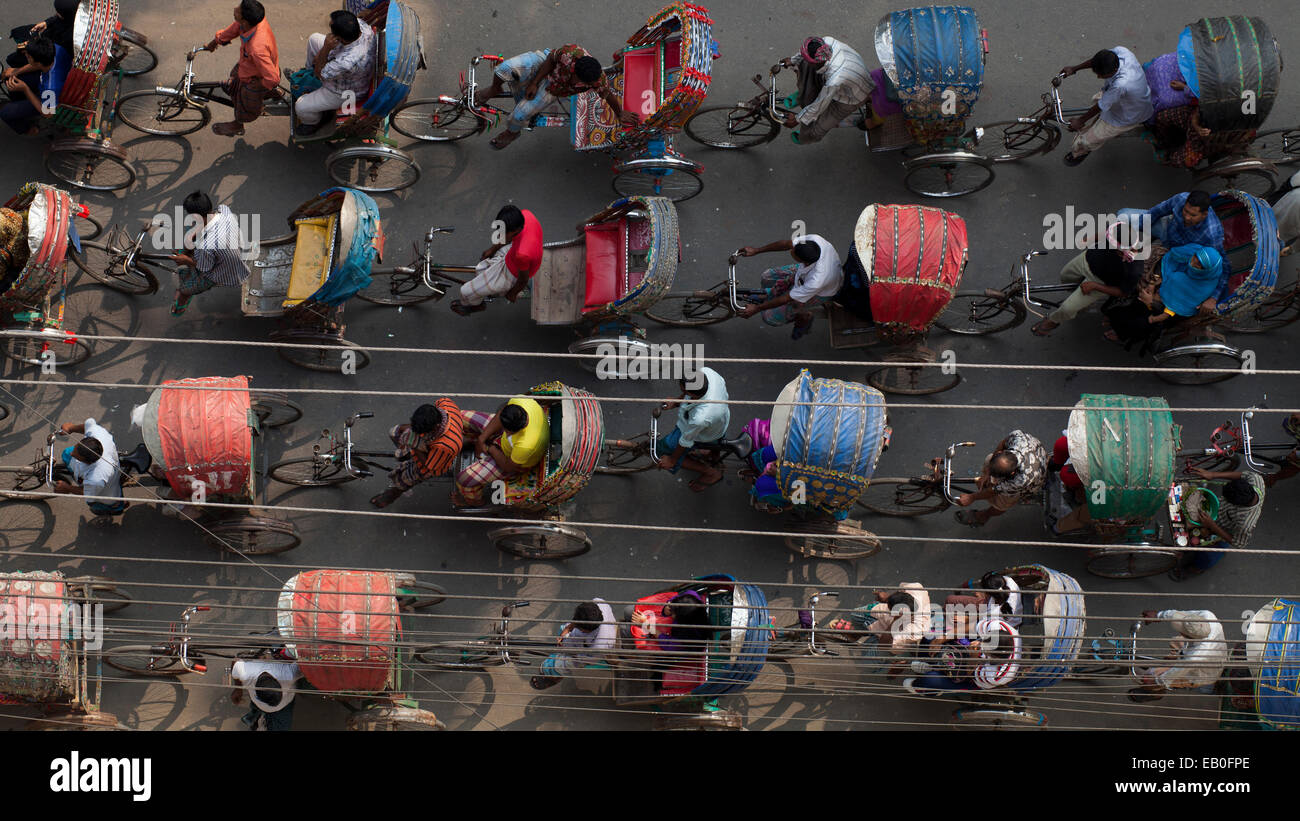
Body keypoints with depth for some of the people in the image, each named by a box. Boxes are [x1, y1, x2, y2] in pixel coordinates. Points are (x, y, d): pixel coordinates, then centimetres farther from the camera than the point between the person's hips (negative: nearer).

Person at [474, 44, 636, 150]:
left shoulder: (599, 82, -36)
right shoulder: (570, 52, -38)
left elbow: (610, 97, -15)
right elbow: (551, 60, -17)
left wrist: (620, 114, 2)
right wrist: (534, 83, -13)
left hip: (552, 89, 0)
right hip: (543, 61, 0)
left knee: (520, 114, -13)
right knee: (505, 69, -24)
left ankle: (512, 132, 25)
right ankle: (495, 89, 13)